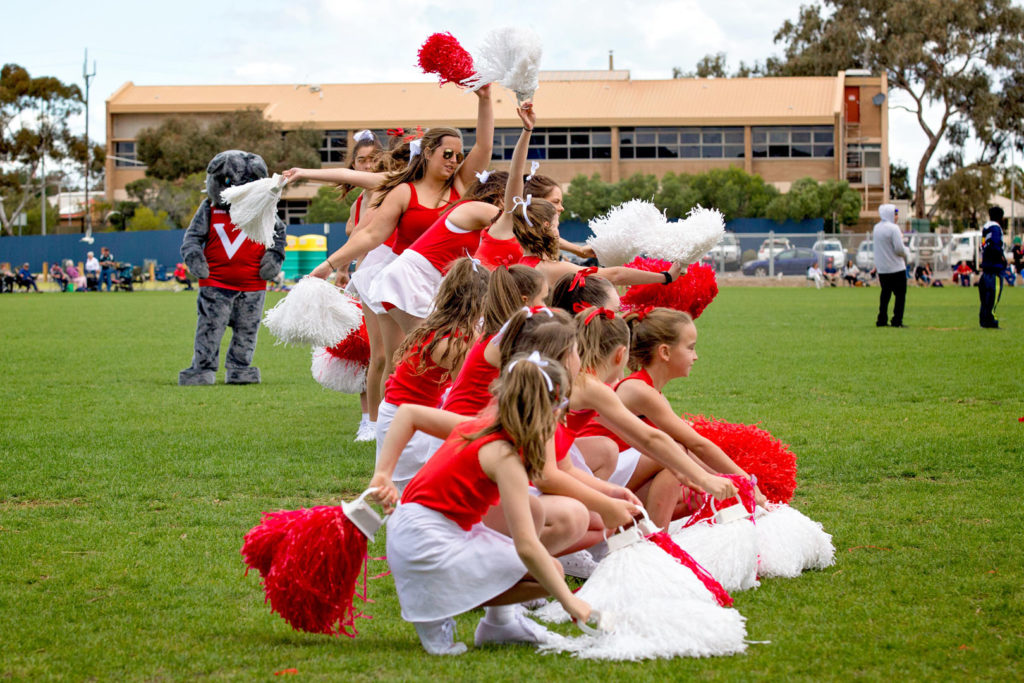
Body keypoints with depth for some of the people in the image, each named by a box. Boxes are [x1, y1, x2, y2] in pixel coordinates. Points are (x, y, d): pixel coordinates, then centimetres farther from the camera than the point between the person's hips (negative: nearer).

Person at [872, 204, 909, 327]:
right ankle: (897, 321, -6)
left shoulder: (876, 228, 8)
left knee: (885, 294, 15)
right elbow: (899, 249, -20)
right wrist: (905, 254, 2)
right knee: (900, 294, -1)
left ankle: (881, 320, 12)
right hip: (896, 267, -7)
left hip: (881, 268, 7)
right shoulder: (893, 228, -17)